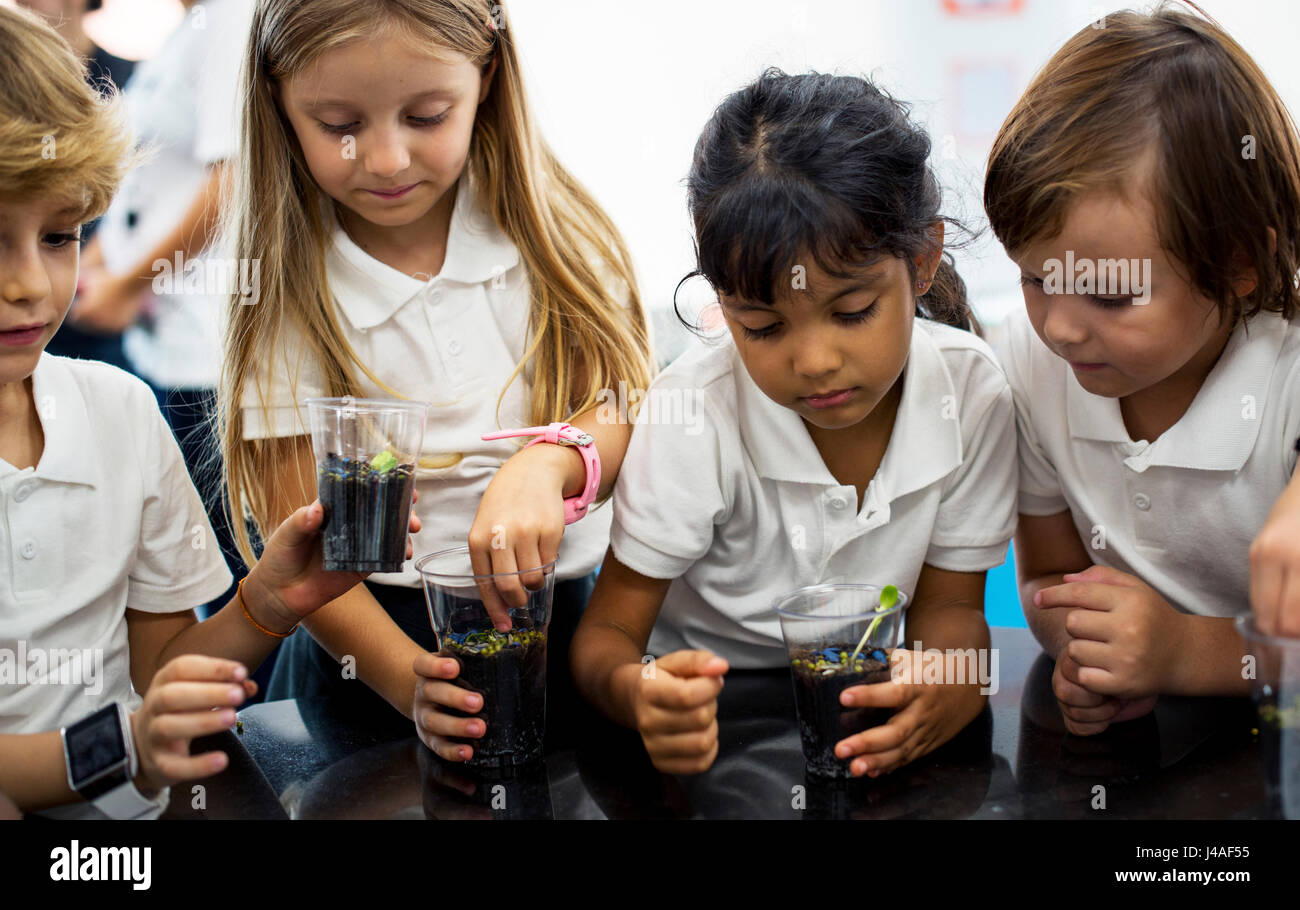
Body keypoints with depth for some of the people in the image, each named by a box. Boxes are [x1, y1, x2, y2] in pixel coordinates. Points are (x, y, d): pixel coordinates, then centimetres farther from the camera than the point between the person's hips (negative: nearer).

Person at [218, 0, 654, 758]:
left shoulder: (549, 237, 0)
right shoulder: (287, 295, -4)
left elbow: (632, 403, -6)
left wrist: (544, 465, -30)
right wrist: (409, 679, -23)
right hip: (378, 645, -1)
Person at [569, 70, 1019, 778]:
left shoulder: (970, 391, -15)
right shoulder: (693, 414, -22)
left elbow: (950, 602, -4)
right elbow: (607, 632, -16)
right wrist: (638, 693, -40)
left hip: (872, 720, 3)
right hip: (708, 716, -2)